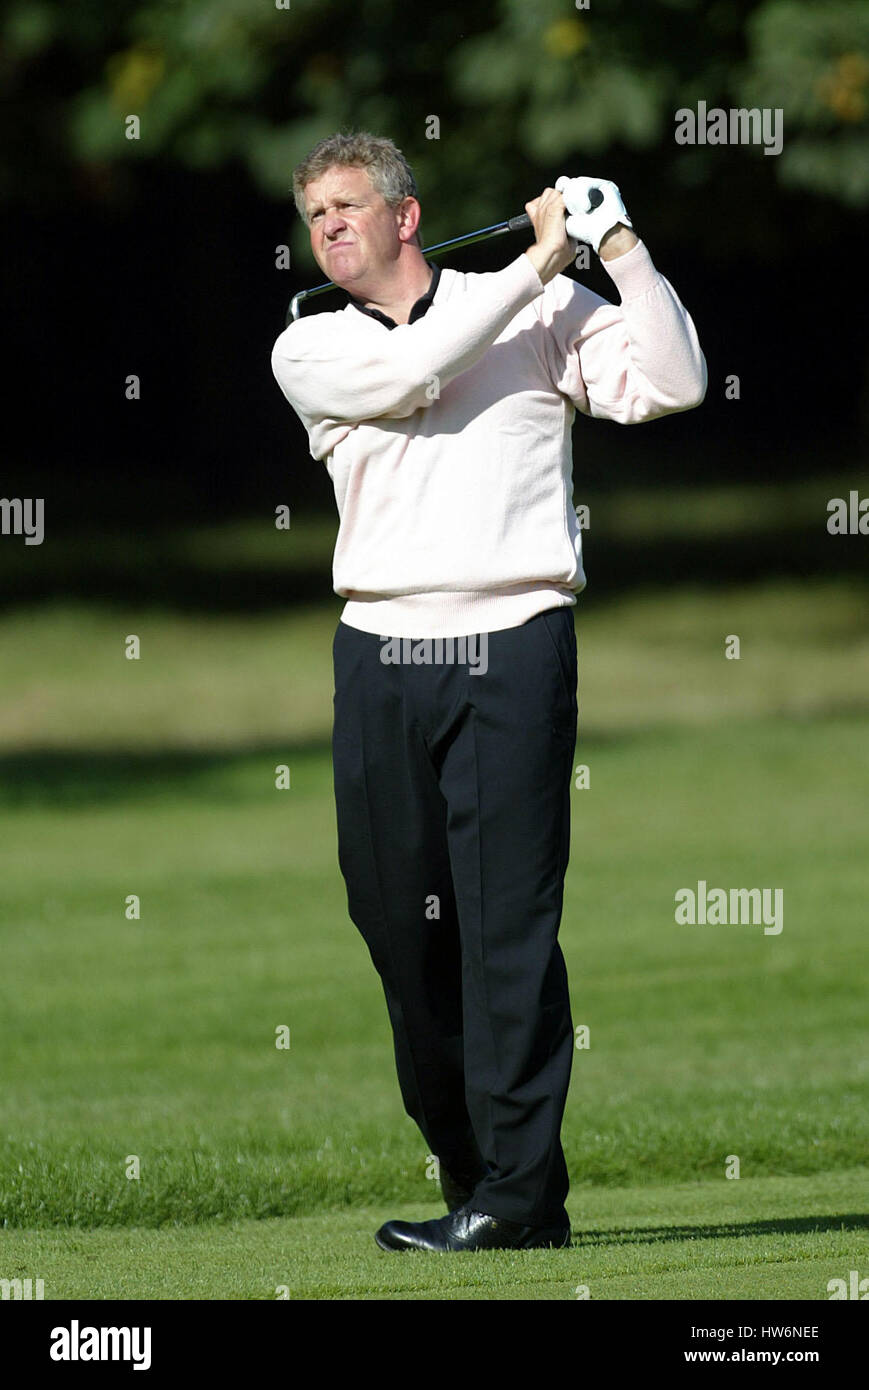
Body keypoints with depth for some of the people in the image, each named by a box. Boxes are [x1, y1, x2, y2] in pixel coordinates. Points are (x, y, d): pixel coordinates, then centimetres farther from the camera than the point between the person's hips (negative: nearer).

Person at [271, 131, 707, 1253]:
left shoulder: (541, 314, 9)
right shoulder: (309, 351, 10)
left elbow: (668, 384, -2)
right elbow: (406, 374, -10)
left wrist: (620, 250, -10)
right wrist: (537, 263, -6)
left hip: (512, 648, -3)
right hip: (380, 656, 3)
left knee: (508, 921, -9)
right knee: (394, 917, 4)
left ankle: (521, 1192, -9)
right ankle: (465, 1164, 16)